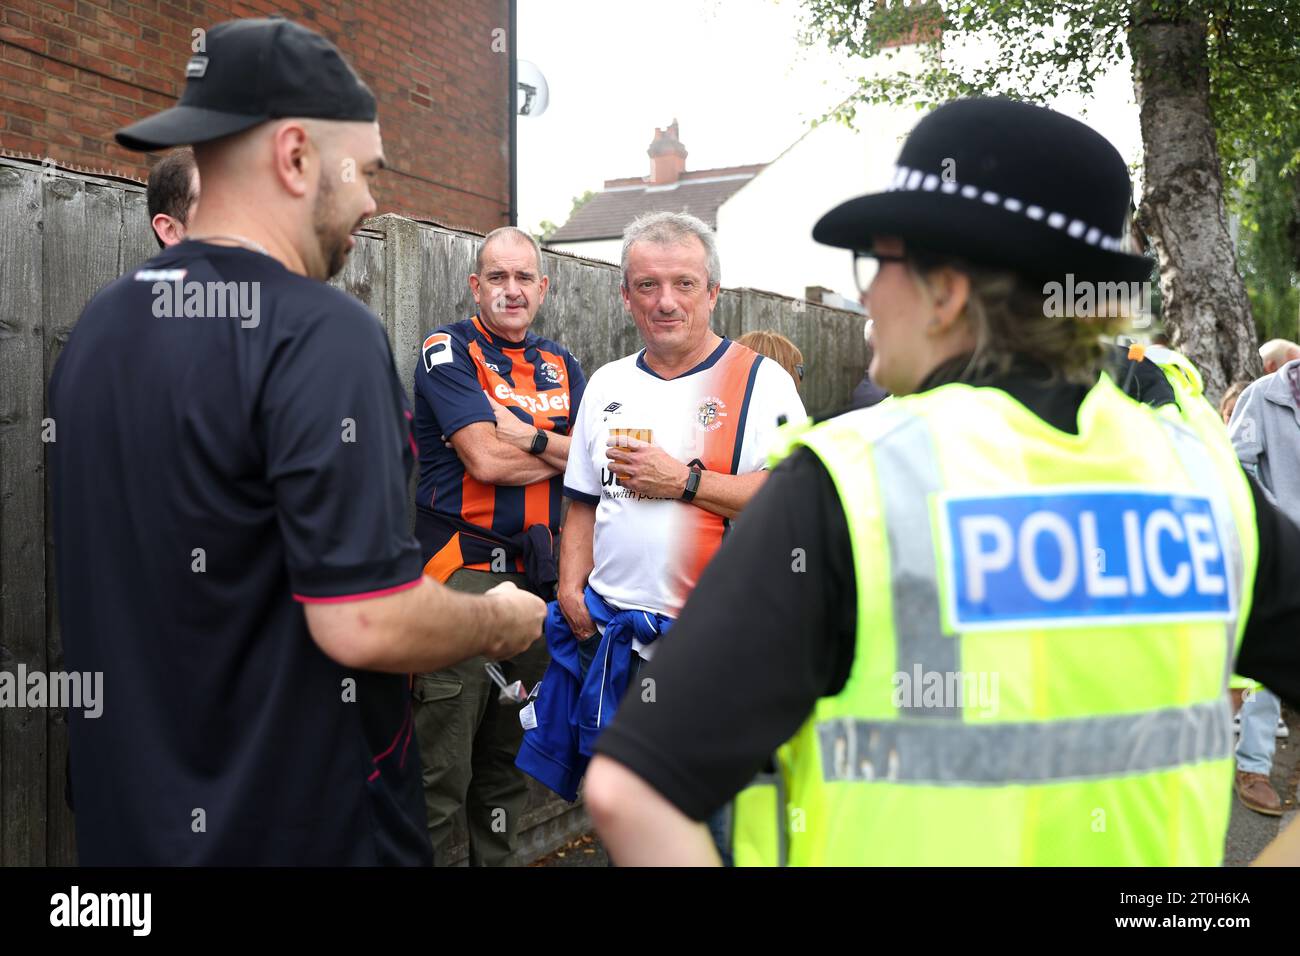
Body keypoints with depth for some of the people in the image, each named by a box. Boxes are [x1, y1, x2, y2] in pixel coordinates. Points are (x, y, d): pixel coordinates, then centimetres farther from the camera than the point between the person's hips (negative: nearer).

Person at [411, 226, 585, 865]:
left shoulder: (560, 365, 14)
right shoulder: (448, 351, -3)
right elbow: (485, 461, -16)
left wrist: (529, 436, -12)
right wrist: (564, 451, -2)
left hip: (537, 574, 6)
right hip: (460, 573, -6)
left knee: (509, 762, 17)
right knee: (440, 770, -5)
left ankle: (496, 858, 31)